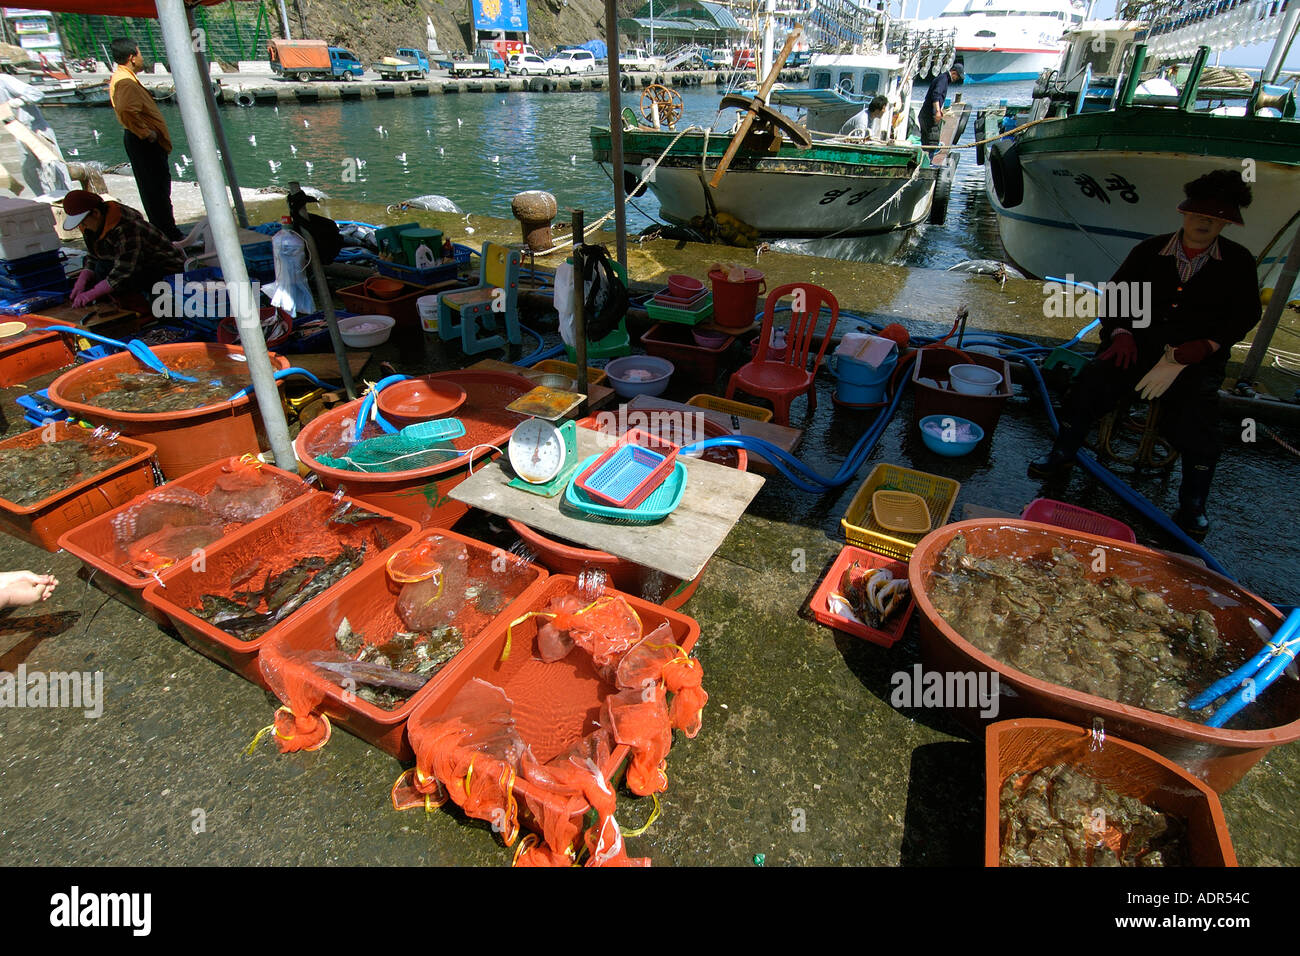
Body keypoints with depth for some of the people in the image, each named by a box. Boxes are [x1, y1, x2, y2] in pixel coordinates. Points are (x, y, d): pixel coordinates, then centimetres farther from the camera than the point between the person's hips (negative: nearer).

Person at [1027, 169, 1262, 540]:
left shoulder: (1238, 262, 9)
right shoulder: (1150, 250, 9)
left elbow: (1246, 315, 7)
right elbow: (1115, 293, 10)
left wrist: (1208, 344, -11)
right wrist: (1120, 332, -8)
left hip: (1198, 354, -1)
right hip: (1140, 342, 1)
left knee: (1196, 411, -26)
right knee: (1093, 380, -27)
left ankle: (1193, 505, -11)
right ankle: (1062, 455, -8)